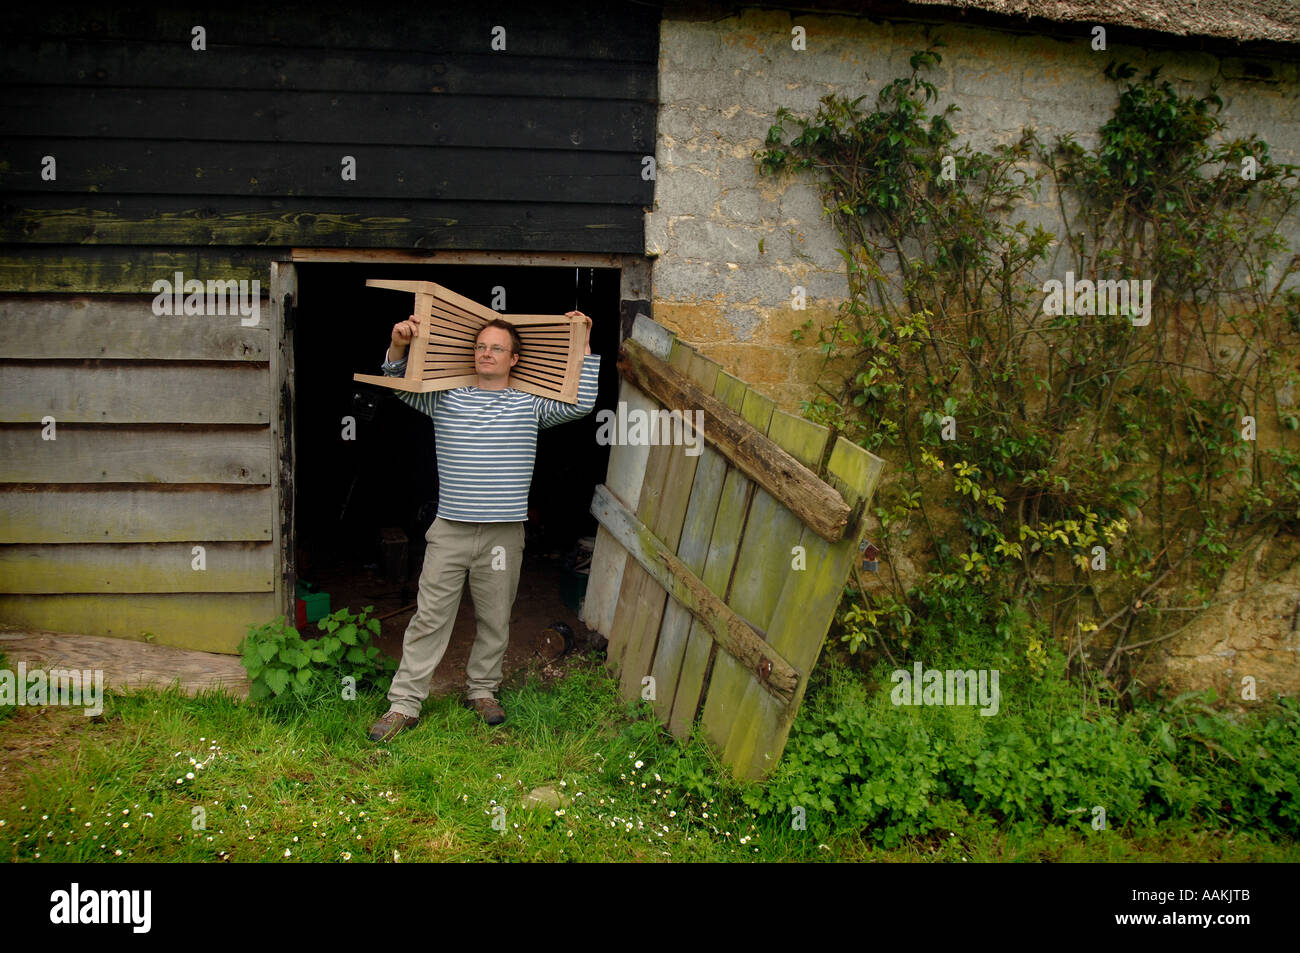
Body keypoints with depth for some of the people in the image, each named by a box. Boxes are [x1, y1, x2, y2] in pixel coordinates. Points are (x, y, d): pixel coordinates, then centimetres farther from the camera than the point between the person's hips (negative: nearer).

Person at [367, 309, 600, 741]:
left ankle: (482, 690, 30)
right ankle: (404, 704, 7)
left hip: (503, 535, 0)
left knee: (495, 620, 11)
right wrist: (398, 346, -11)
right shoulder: (446, 398, 7)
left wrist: (582, 346, -5)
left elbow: (581, 404, -4)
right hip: (449, 531, 0)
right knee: (429, 619, 1)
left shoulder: (530, 405, 5)